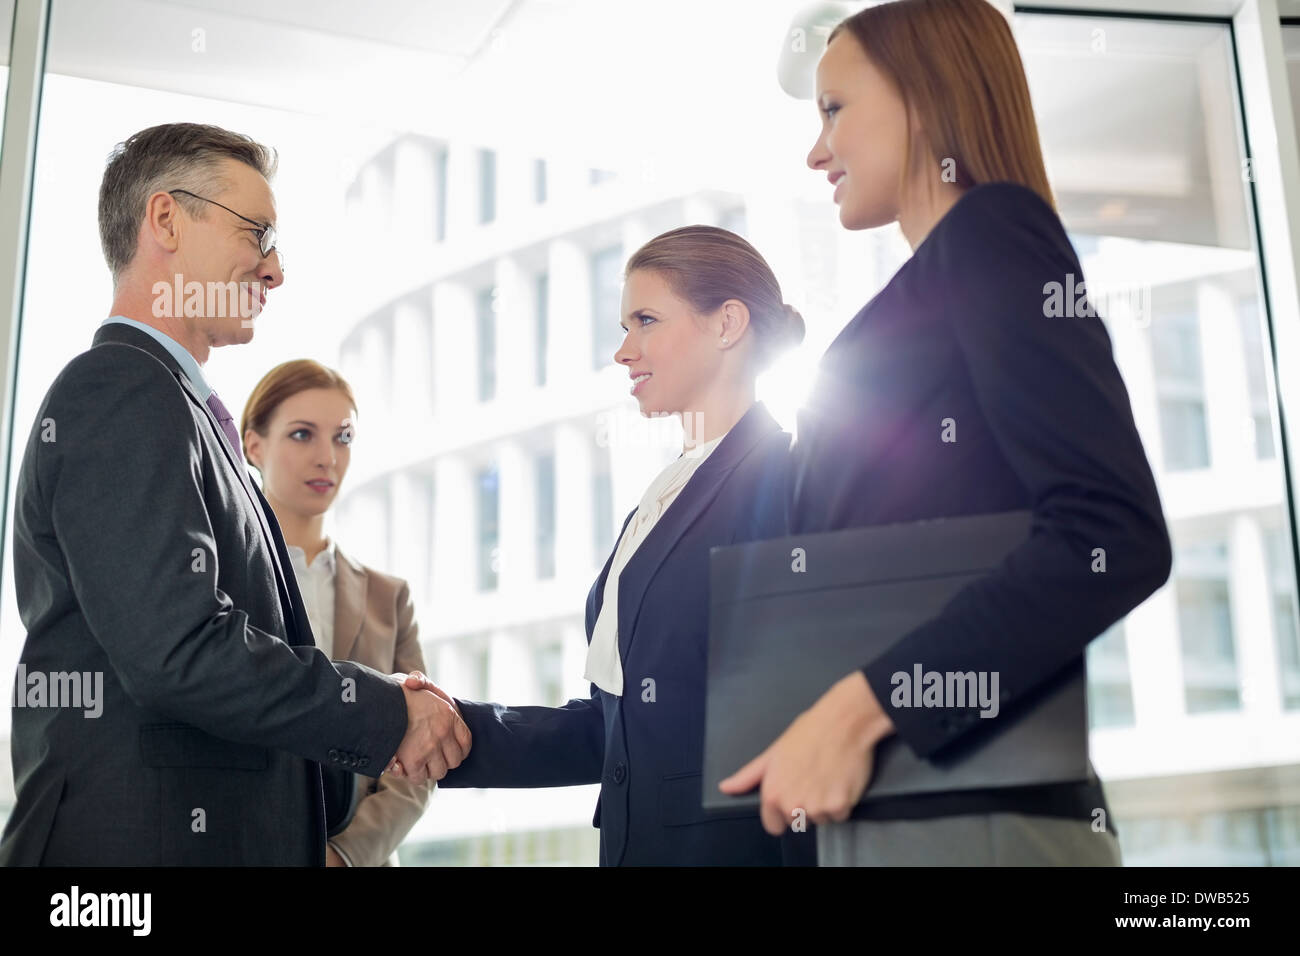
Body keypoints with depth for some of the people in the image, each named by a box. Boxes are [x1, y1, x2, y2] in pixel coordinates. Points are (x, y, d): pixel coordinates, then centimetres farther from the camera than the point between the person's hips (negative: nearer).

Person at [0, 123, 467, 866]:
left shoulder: (171, 405, 19)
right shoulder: (122, 392, -12)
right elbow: (177, 652, -22)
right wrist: (385, 714, -13)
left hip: (210, 829, 9)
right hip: (144, 838, -9)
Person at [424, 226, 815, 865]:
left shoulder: (789, 481, -10)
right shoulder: (657, 505, 15)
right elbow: (612, 727, 12)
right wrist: (464, 733, 2)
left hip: (738, 842, -7)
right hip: (637, 839, 8)